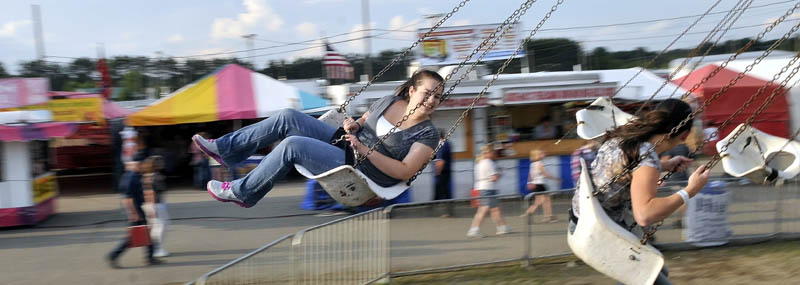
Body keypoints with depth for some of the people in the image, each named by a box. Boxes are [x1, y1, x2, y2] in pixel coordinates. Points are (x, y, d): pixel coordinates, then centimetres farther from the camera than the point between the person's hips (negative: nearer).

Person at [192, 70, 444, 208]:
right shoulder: (389, 101, 8)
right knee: (287, 117, -6)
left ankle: (241, 192, -3)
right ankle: (225, 149, 6)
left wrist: (365, 150, -22)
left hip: (360, 172, -7)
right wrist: (354, 124, -1)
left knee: (292, 145, -22)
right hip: (345, 145, 8)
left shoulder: (427, 134, -11)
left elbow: (405, 172, -20)